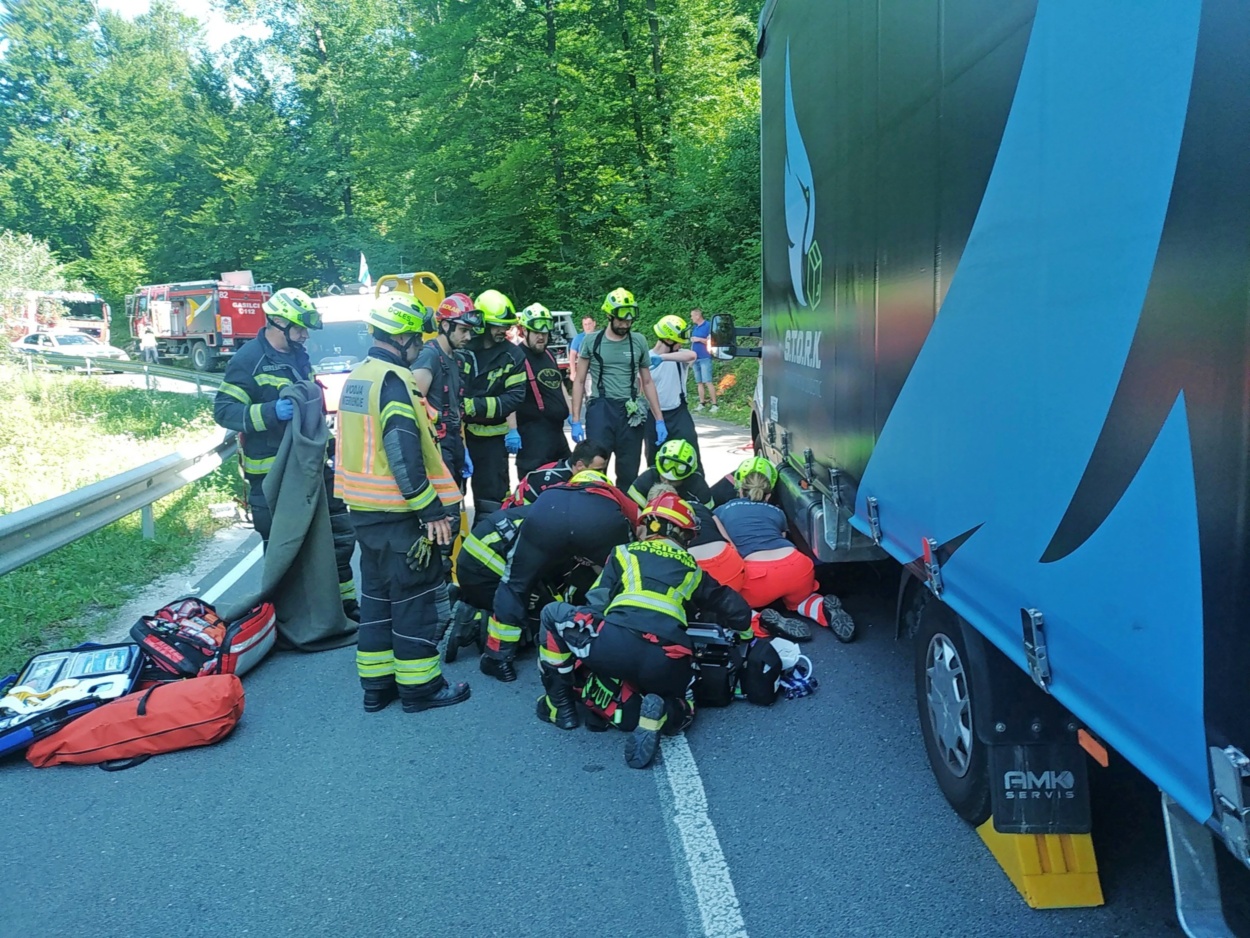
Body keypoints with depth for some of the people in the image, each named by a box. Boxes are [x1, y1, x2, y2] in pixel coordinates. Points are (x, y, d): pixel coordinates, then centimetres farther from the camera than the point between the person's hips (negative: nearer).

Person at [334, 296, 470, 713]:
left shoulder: (356, 377, 13)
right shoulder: (393, 380, -17)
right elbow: (404, 455, -24)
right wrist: (433, 511, -21)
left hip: (364, 509, 9)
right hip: (399, 512, -9)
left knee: (377, 593, 15)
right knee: (414, 596, 1)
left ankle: (376, 682, 23)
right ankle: (419, 686, 10)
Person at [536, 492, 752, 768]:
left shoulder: (626, 552, 22)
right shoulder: (693, 569, 29)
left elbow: (596, 604, 16)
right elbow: (732, 607, 28)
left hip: (615, 645, -3)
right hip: (668, 665, 3)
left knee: (553, 614, 22)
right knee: (681, 709, 35)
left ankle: (560, 705, 22)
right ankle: (660, 714, -2)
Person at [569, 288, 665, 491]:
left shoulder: (639, 342, 6)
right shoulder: (591, 341, 1)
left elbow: (647, 382, 12)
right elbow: (579, 382, 5)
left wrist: (659, 420, 8)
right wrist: (575, 421, -1)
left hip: (631, 412, 2)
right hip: (601, 409, -2)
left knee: (629, 472, 7)